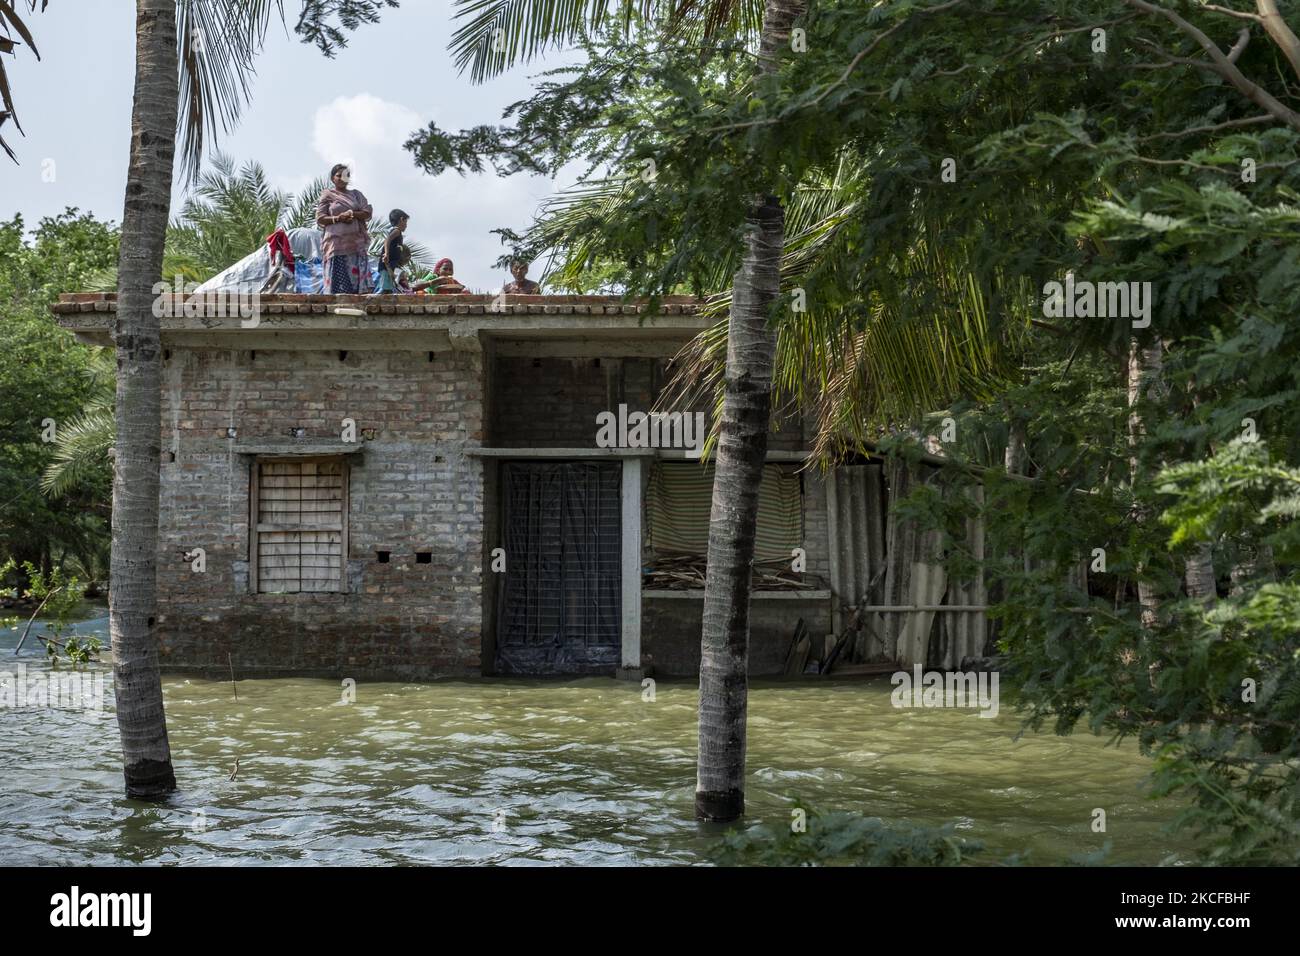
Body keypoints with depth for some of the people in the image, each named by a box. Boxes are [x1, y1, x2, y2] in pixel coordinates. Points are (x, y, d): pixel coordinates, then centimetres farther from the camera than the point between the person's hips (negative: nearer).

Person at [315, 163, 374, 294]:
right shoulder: (327, 196, 10)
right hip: (337, 242, -3)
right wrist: (338, 218, -13)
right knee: (338, 282, -11)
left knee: (359, 277, -8)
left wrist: (353, 214, -11)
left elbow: (368, 213, 8)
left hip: (357, 242, 3)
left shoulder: (356, 194, 19)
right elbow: (320, 219, 3)